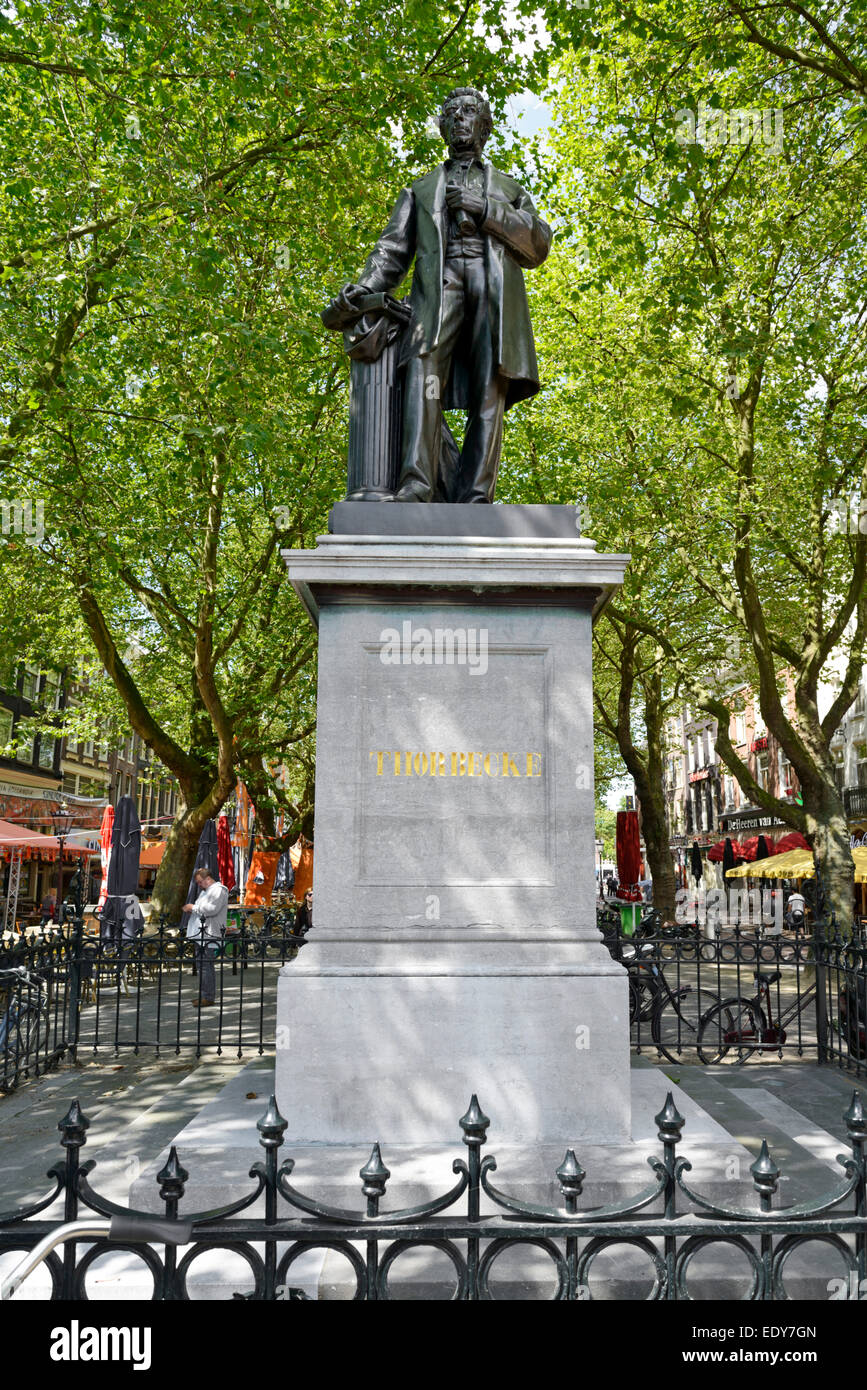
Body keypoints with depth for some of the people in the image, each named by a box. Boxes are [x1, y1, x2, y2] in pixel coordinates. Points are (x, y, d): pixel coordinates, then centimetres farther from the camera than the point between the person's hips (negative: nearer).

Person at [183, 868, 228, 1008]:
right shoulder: (206, 891, 24)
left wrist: (193, 907, -13)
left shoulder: (218, 890, -9)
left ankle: (208, 997, -6)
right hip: (200, 934, 10)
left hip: (209, 935, -10)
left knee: (206, 965, -10)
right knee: (201, 964, 12)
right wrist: (191, 908, 13)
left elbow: (212, 909, -21)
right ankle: (203, 995, 19)